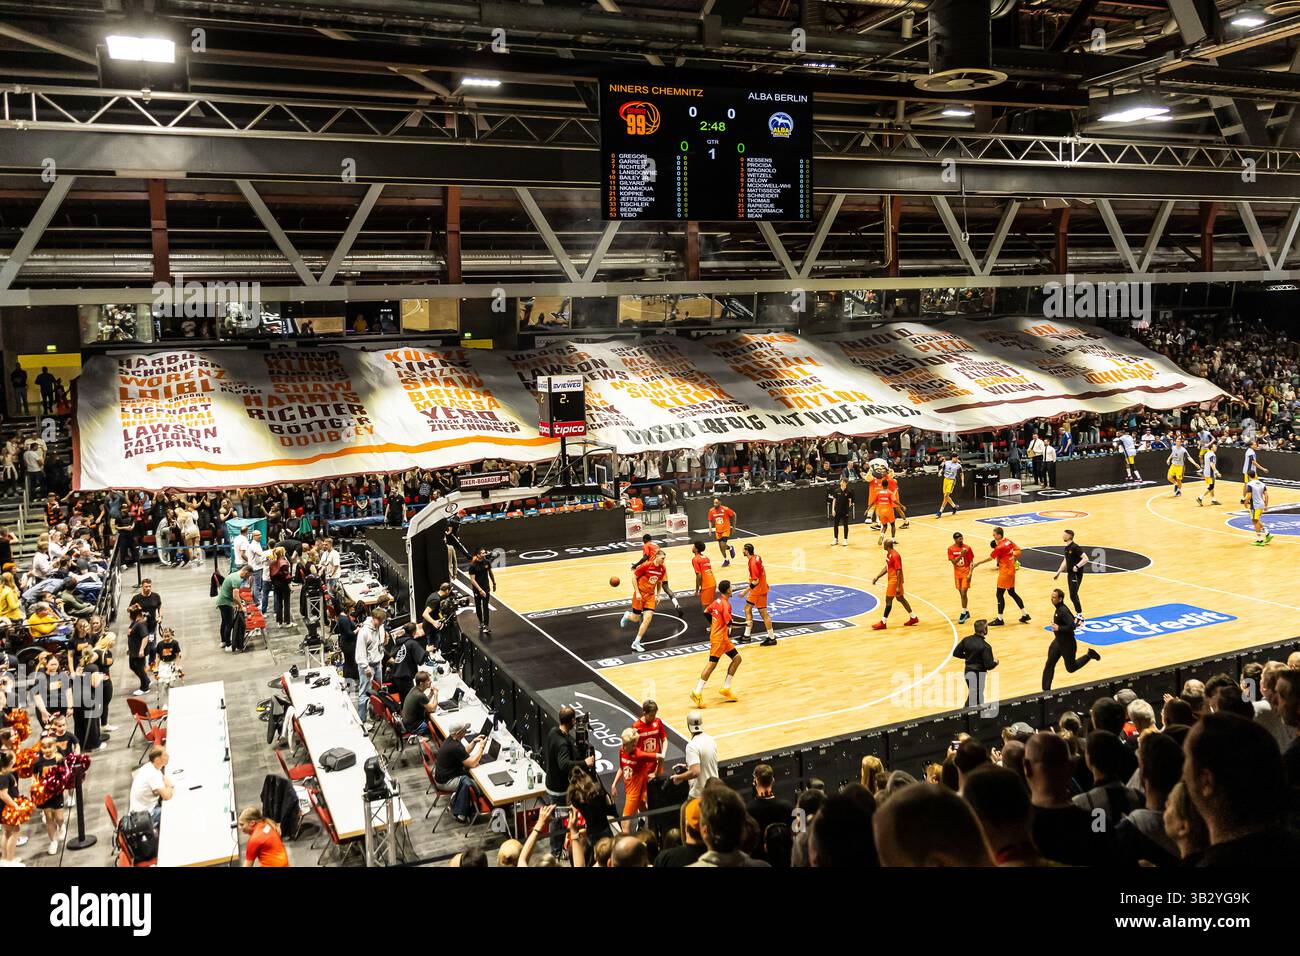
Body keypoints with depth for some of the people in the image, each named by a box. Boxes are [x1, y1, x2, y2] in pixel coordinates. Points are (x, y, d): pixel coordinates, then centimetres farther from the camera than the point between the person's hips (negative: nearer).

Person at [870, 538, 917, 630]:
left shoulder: (895, 556, -24)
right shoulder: (889, 554, 7)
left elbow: (899, 571, -25)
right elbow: (886, 567, 18)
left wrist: (898, 587, -25)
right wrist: (877, 577, 15)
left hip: (894, 581, -10)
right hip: (891, 579, 10)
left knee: (888, 600, -4)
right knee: (900, 598, 17)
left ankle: (883, 623, 3)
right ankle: (913, 618, 28)